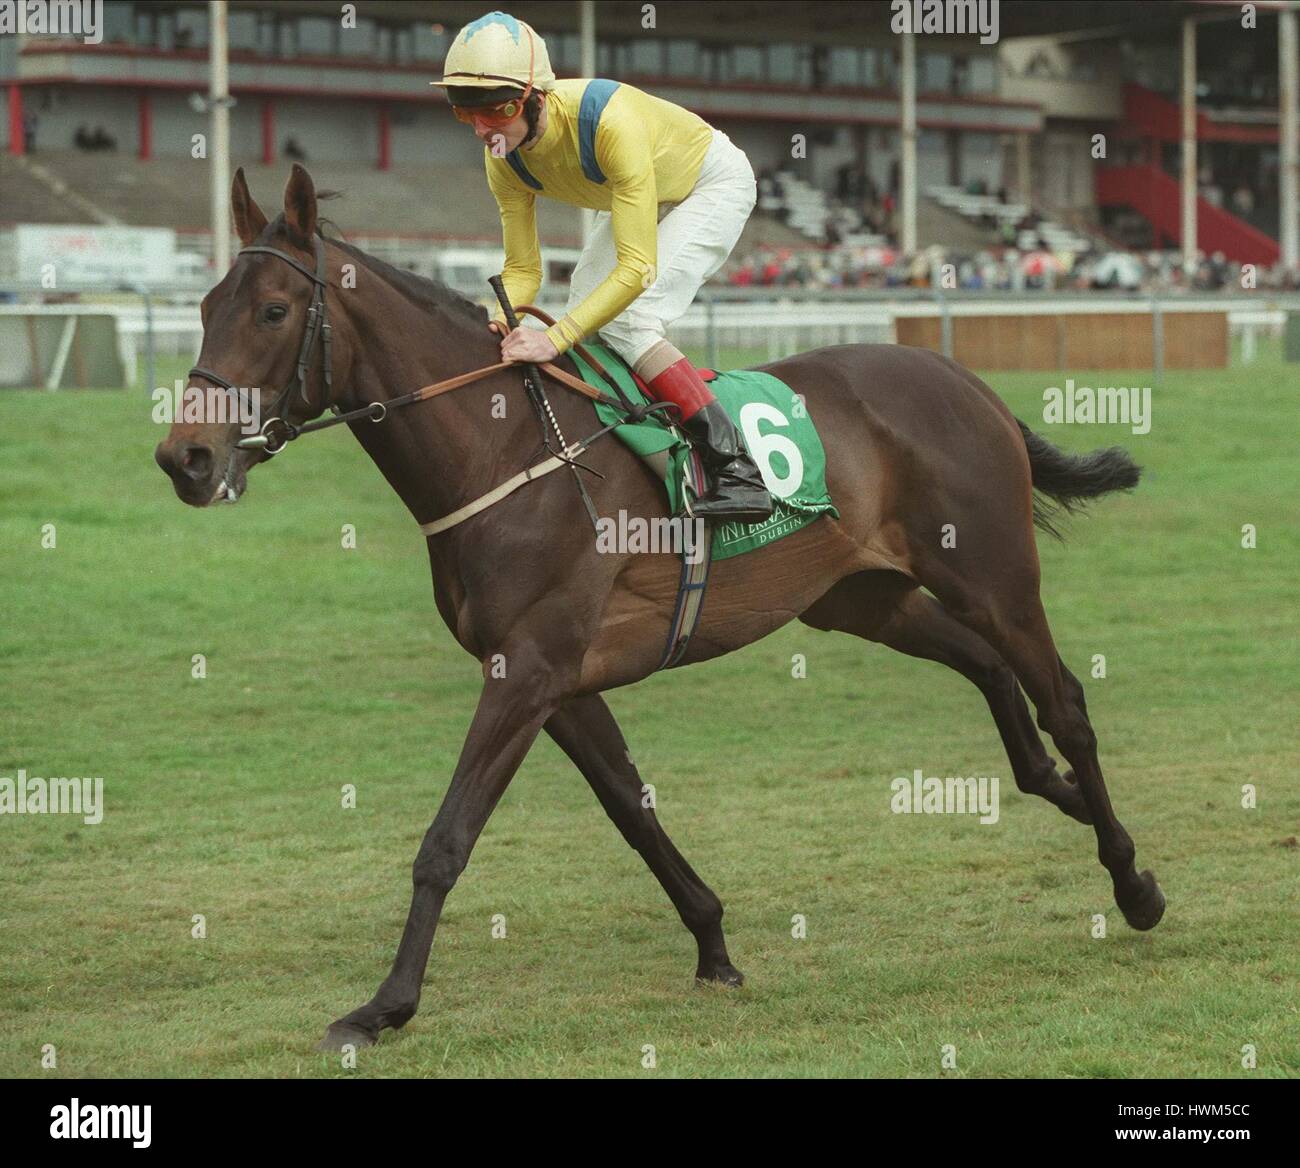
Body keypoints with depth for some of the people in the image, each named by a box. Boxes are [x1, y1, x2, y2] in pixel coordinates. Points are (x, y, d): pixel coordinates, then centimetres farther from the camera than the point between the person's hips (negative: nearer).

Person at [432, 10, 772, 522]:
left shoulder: (610, 120, -42)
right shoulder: (504, 159, -20)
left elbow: (637, 269, -42)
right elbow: (522, 270, -11)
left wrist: (554, 339, -49)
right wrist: (490, 321, -32)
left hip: (714, 185, -8)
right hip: (639, 199, 8)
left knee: (623, 321, -23)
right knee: (585, 317, -3)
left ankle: (738, 470, -24)